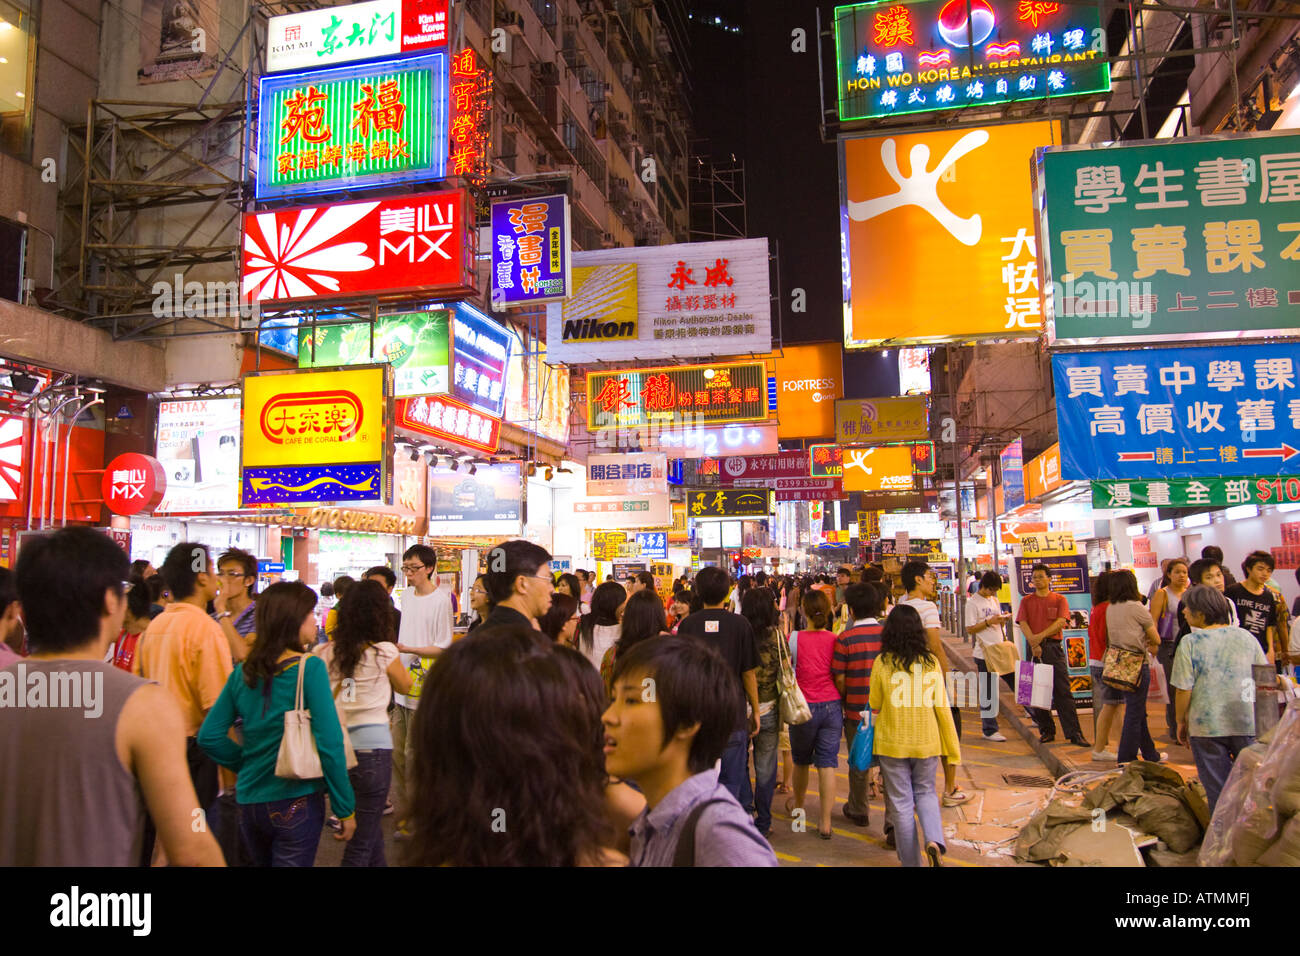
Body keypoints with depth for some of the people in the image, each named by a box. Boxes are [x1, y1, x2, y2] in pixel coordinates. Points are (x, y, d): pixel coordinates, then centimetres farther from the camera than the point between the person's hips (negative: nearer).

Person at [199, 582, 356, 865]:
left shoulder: (244, 671, 1)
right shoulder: (309, 668, -15)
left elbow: (208, 736, 2)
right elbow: (329, 743, -17)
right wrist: (345, 809, -10)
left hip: (249, 801, 6)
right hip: (296, 802, -6)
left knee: (260, 862, 25)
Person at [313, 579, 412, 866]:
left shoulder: (324, 653, 0)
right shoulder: (383, 652, -10)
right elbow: (404, 685, 7)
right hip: (372, 748, -5)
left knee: (370, 832, 24)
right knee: (361, 845, 6)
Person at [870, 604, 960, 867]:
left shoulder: (883, 663, -11)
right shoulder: (931, 662, -6)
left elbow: (874, 705, -1)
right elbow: (942, 707, -2)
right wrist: (952, 747, 6)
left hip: (892, 743, -2)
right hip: (927, 742, 2)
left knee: (901, 802, 9)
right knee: (925, 792, 20)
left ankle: (911, 861, 16)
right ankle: (934, 840, -4)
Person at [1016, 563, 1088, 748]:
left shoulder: (1060, 599, 8)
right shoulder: (1026, 601, 12)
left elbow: (1061, 622, -6)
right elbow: (1023, 624, 0)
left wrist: (1041, 636, -17)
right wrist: (1033, 643, -15)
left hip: (1053, 647, -2)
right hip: (1033, 647, 2)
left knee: (1062, 691, -5)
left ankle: (1074, 733, -5)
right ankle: (1046, 731, 12)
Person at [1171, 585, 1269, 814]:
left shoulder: (1190, 643, -10)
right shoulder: (1246, 636, 2)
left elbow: (1184, 690, -11)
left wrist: (1181, 722, 3)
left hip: (1207, 726, -3)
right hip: (1247, 724, 3)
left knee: (1217, 790, 8)